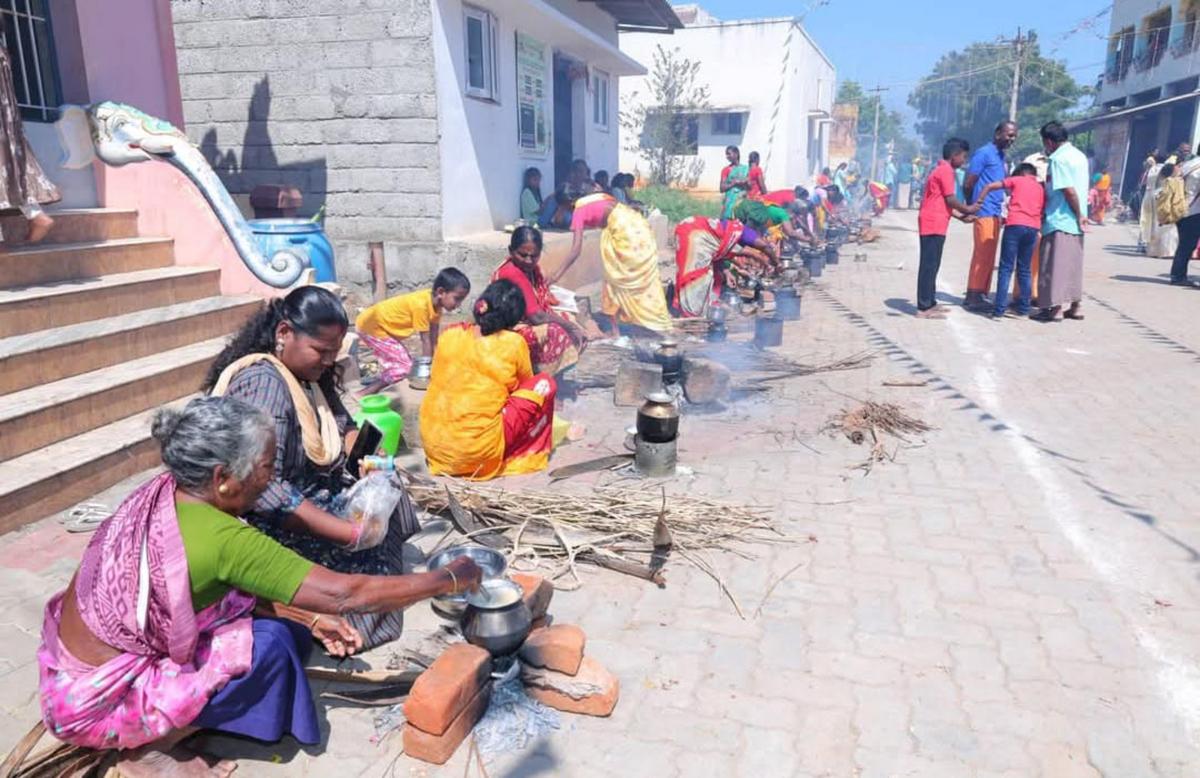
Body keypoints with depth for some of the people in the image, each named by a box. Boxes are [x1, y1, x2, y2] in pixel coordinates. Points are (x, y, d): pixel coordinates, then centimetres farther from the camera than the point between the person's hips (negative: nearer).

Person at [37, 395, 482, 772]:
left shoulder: (165, 494, -7)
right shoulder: (221, 537, -32)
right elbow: (345, 594, -29)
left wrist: (310, 618, 0)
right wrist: (449, 580, -18)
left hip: (79, 666, 8)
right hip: (95, 699, -8)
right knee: (268, 645, -16)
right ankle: (149, 751, 0)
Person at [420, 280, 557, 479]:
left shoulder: (450, 335, 3)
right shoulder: (514, 343, -7)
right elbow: (525, 385, 11)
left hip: (433, 447, 6)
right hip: (478, 453, -5)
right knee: (545, 384, 6)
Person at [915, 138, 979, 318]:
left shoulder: (941, 170, 22)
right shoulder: (946, 170, -9)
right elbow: (950, 199, -14)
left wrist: (961, 216, 17)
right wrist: (968, 209, 0)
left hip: (932, 223, 10)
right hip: (934, 224, -10)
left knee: (931, 265, 13)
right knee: (929, 265, -9)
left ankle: (929, 303, 18)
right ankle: (924, 308, -8)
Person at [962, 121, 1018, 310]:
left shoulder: (1001, 155, 18)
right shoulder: (984, 153, -9)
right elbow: (968, 184, -13)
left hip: (995, 213, 9)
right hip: (985, 212, -9)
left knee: (989, 255, 10)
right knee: (982, 254, -8)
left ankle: (980, 294, 15)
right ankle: (973, 295, -4)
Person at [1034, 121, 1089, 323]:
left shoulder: (1058, 159, -12)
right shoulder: (1079, 155, 15)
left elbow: (1069, 190, -19)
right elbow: (1074, 188, 14)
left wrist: (1079, 215, -12)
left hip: (1059, 221, -9)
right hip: (1075, 222, 9)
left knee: (1055, 265, -4)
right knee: (1073, 264, 13)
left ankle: (1055, 308, -3)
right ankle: (1074, 306, 17)